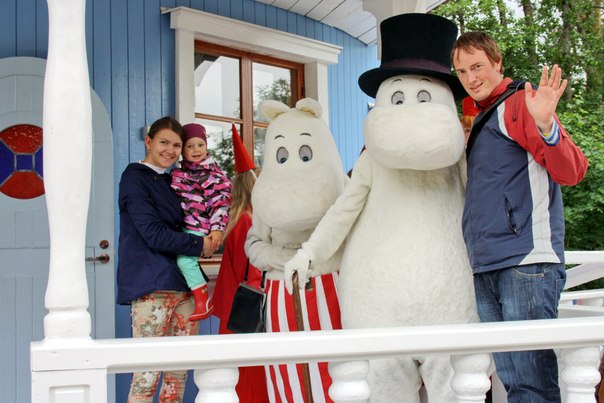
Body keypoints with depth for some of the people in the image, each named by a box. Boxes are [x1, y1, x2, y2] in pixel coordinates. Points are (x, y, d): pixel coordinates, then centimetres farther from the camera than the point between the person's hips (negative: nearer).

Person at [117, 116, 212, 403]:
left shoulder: (170, 182, 20)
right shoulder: (135, 178, -3)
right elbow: (154, 234, -12)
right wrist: (198, 246, -5)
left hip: (183, 286, 8)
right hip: (151, 288, -8)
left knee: (178, 374, 9)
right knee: (147, 376, -8)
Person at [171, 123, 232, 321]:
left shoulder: (214, 174, -2)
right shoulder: (177, 173, 14)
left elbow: (220, 202, -7)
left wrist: (217, 228, -15)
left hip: (198, 229, -7)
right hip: (180, 228, 7)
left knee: (185, 259, -21)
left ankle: (204, 302, -12)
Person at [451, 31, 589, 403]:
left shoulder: (519, 103, -4)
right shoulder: (480, 120, 21)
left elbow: (572, 171, -16)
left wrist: (546, 126, -33)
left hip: (526, 263, -8)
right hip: (485, 267, 8)